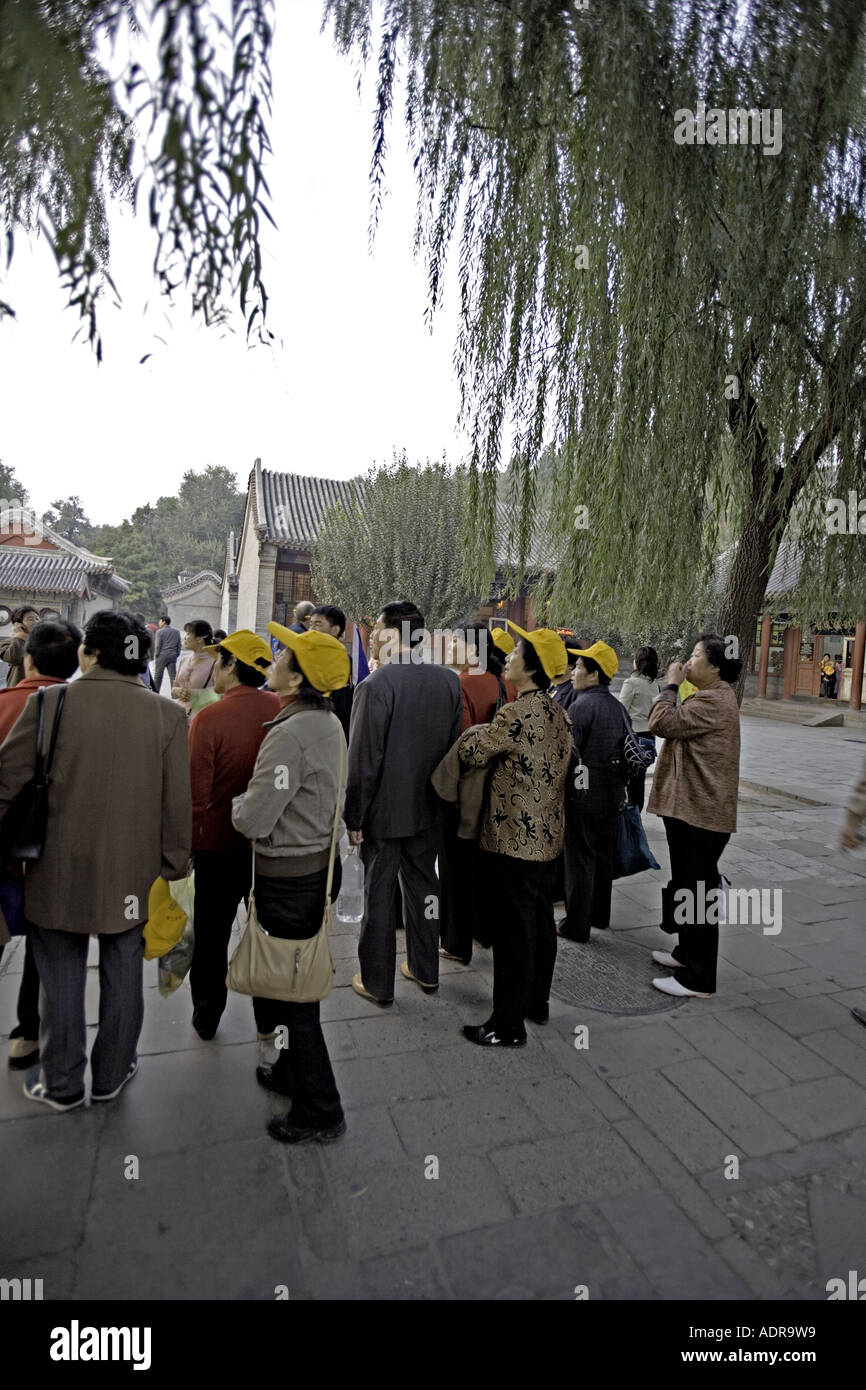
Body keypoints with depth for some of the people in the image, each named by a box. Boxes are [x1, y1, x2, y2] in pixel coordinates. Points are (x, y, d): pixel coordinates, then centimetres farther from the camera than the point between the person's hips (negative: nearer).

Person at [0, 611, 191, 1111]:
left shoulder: (51, 702, -12)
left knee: (61, 980, 16)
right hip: (133, 875, 1)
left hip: (59, 872, -1)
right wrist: (173, 865, 7)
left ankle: (62, 1084, 33)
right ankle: (112, 1076, 35)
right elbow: (178, 804, -6)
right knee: (123, 976, 17)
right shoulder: (168, 715, -9)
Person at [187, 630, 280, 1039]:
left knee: (211, 934, 16)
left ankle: (206, 1016, 32)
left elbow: (196, 794, -16)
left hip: (219, 844, -3)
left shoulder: (208, 719, -20)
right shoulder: (282, 710, -10)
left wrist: (186, 845, -2)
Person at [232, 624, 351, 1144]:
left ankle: (320, 1112, 24)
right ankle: (294, 1070, 45)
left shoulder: (290, 733, -26)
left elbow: (253, 820, -25)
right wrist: (255, 800, 12)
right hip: (320, 864, 9)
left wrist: (239, 803, -4)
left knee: (293, 992, 7)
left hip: (288, 880, -9)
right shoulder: (330, 722, 3)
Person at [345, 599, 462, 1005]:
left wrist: (355, 817, -8)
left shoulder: (375, 685, -21)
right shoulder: (449, 681, -3)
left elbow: (364, 759, -18)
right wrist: (439, 793, 14)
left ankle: (378, 984, 25)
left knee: (379, 894, 10)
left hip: (385, 808, -5)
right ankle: (425, 970, 36)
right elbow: (454, 745, 3)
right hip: (429, 806, 5)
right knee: (423, 884, 20)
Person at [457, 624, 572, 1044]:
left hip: (512, 840, -9)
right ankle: (537, 1003, 36)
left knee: (513, 933, 2)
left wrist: (473, 733, 7)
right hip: (547, 837, 9)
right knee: (541, 923, 19)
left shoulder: (515, 715, -21)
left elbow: (472, 754, -13)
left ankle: (509, 1025, 15)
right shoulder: (559, 713, 6)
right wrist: (493, 736, 13)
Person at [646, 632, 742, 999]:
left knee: (698, 893, -2)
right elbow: (678, 726, 18)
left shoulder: (712, 701, -20)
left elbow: (663, 722, -23)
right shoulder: (715, 696, 16)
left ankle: (698, 978, 8)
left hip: (700, 810, -11)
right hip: (691, 805, 11)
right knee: (689, 886, 21)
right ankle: (688, 952, 36)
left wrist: (671, 685, -12)